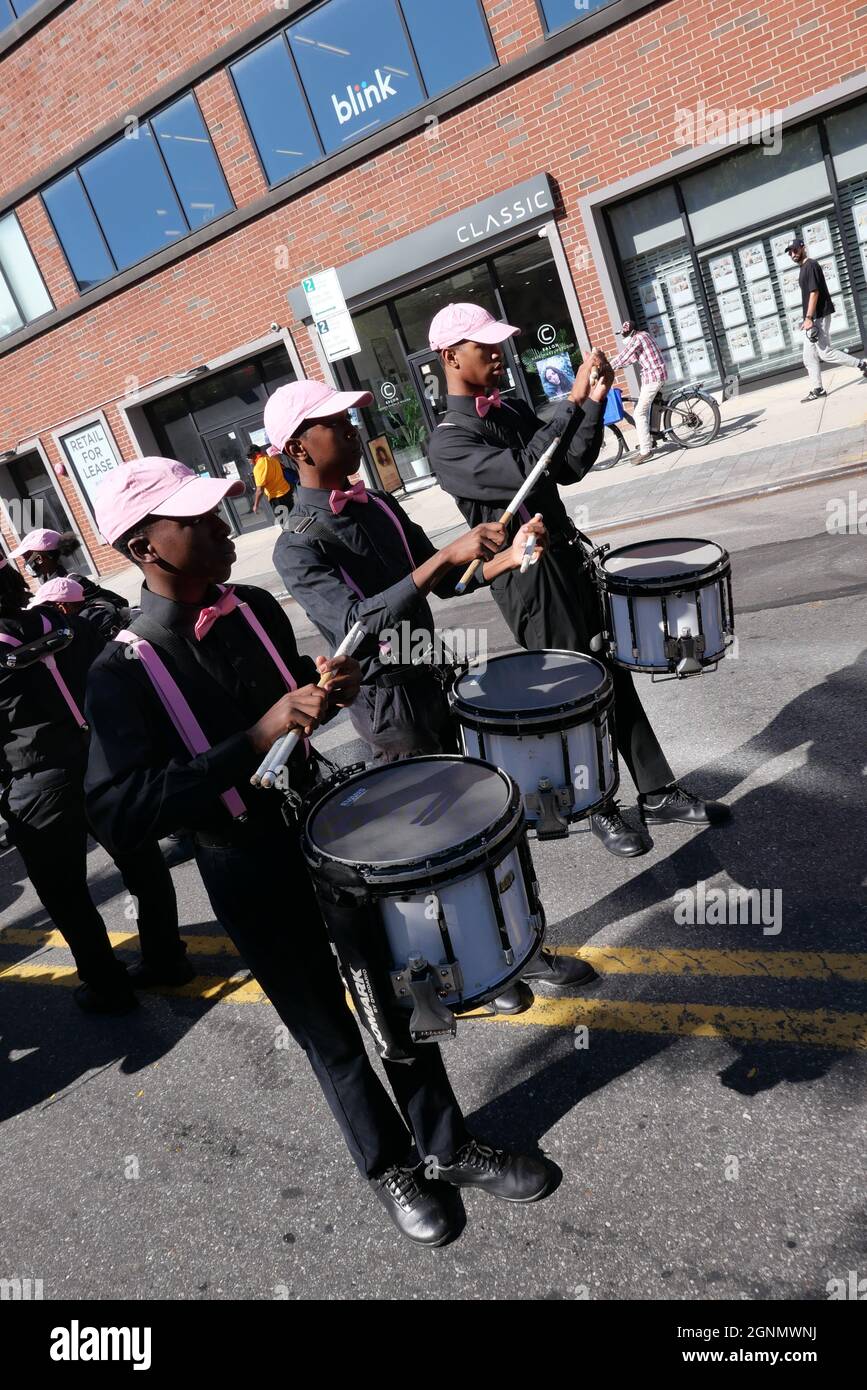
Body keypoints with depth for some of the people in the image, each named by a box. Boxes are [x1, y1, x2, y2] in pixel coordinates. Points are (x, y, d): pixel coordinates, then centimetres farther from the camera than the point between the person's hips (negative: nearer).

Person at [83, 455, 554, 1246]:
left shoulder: (257, 609, -5)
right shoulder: (123, 672, -20)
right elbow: (118, 816, -28)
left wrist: (325, 689, -12)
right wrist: (257, 739, -34)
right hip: (252, 879, -4)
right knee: (329, 1034, 17)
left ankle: (446, 1145, 44)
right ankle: (390, 1166, 45)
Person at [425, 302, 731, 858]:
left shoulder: (514, 410, 11)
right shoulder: (448, 443, -13)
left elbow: (568, 469, 11)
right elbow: (521, 472, -27)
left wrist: (594, 404, -2)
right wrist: (573, 401, -23)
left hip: (568, 555, 8)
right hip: (528, 577, -7)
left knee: (615, 672, 12)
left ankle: (657, 791, 25)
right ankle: (600, 807, 23)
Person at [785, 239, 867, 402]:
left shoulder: (810, 265, -11)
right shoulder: (804, 268, 18)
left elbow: (814, 292, -19)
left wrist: (809, 318, -25)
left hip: (818, 316, -10)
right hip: (812, 318, 10)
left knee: (824, 352, -10)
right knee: (809, 357, 8)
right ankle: (817, 390, 12)